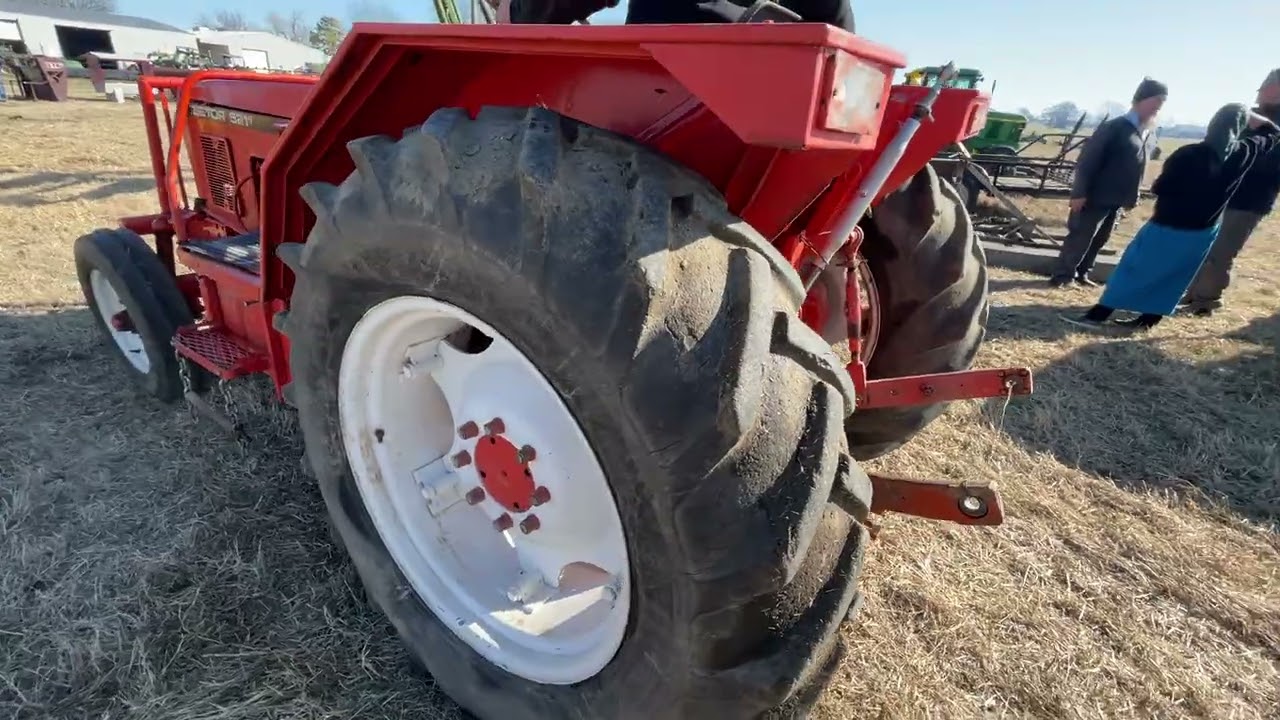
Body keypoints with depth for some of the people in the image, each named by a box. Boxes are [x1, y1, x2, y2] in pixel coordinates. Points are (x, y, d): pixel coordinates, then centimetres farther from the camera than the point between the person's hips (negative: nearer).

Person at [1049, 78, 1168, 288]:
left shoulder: (1145, 132, 13)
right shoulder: (1115, 127, -10)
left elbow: (1137, 168, 17)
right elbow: (1088, 159, -15)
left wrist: (1131, 198, 13)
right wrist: (1079, 192, -21)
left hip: (1117, 200, 8)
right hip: (1096, 196, -8)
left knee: (1100, 239, 11)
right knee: (1080, 237, -6)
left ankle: (1080, 273, 20)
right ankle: (1063, 275, 2)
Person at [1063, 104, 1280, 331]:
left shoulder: (1188, 154, -18)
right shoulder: (1246, 152, -1)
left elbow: (1159, 188, -14)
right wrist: (1246, 114, 17)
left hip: (1168, 227, -5)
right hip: (1203, 231, 5)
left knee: (1133, 269, 1)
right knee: (1172, 276, 15)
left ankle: (1097, 315, 2)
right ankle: (1147, 320, 19)